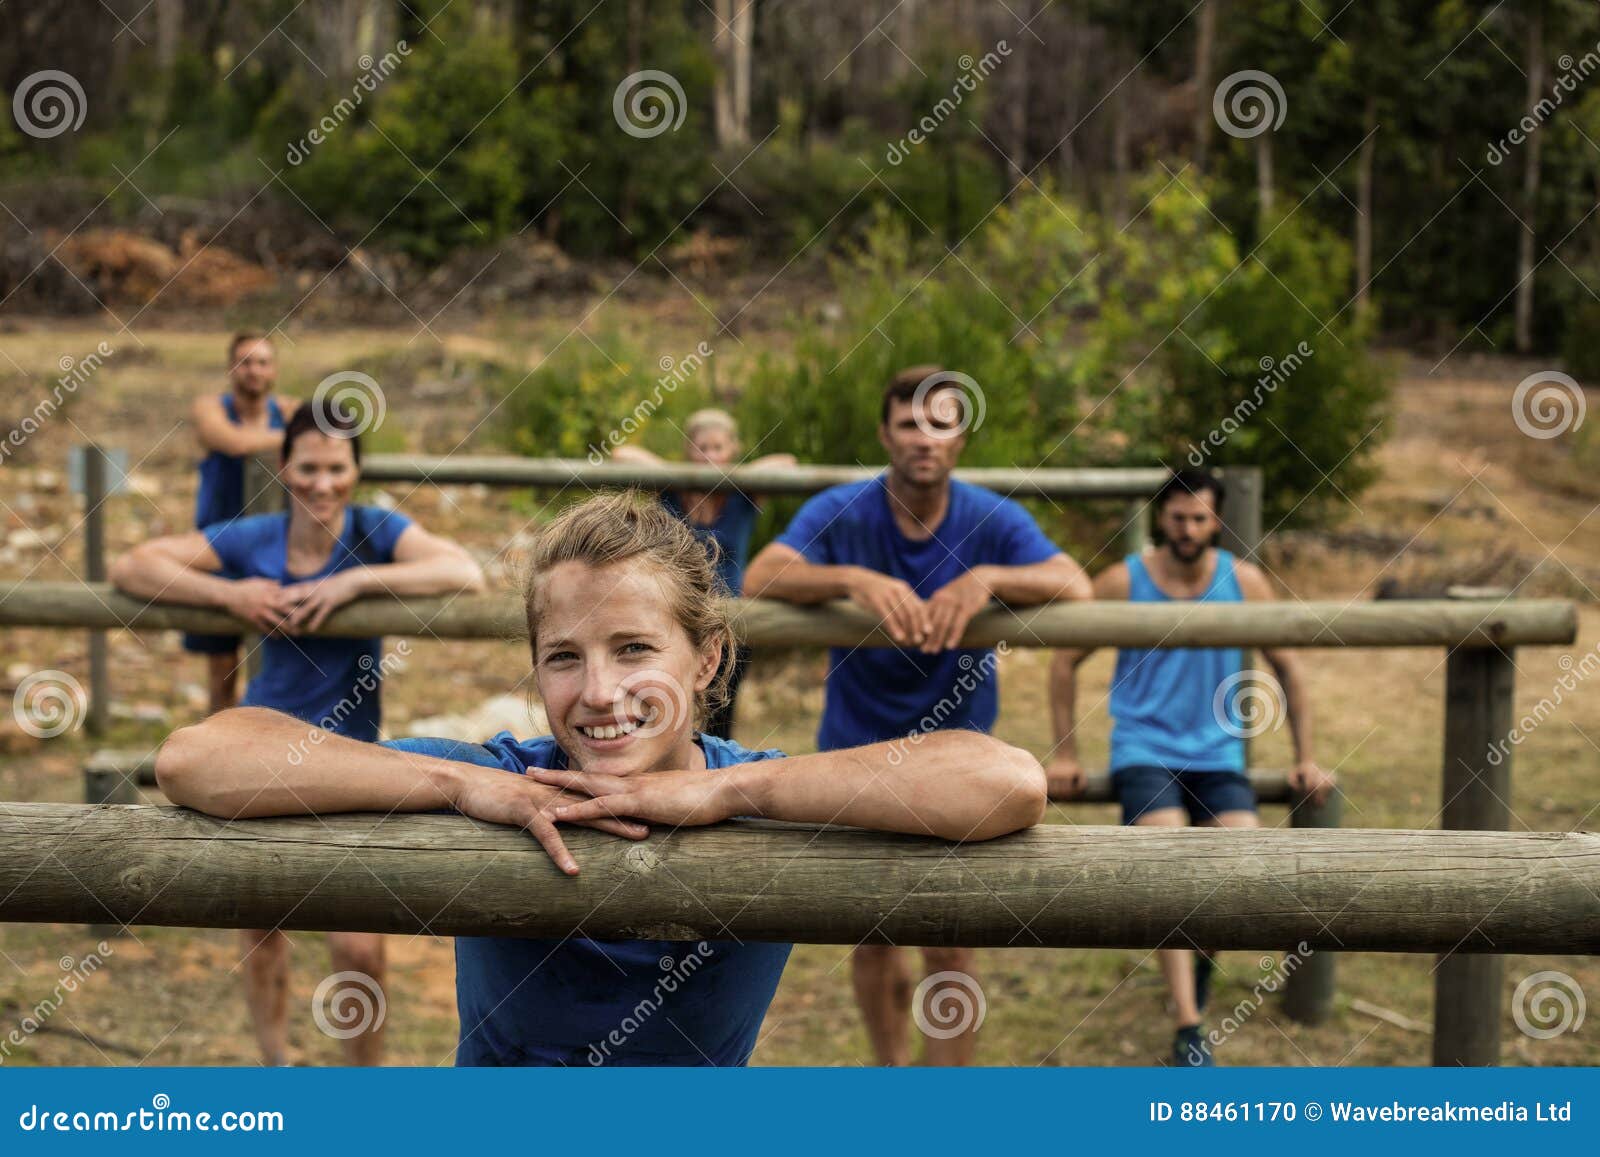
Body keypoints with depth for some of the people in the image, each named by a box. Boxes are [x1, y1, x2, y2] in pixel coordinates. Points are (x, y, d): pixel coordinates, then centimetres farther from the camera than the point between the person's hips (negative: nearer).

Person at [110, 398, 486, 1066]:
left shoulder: (376, 531, -11)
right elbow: (131, 567, -13)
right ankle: (275, 1066, 35)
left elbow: (465, 574, -27)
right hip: (261, 750, 2)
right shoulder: (252, 539, -7)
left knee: (359, 947, -10)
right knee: (262, 928, 12)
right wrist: (228, 593, -27)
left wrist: (355, 580, -33)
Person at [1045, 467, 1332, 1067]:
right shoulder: (1123, 581, -3)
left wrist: (1305, 758, 8)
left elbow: (1287, 669, 11)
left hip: (1217, 753, 2)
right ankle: (1188, 1029, -29)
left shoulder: (1244, 582, 2)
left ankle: (1203, 950, 16)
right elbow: (1066, 662, 7)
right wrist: (1065, 753, 4)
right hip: (1144, 750, -2)